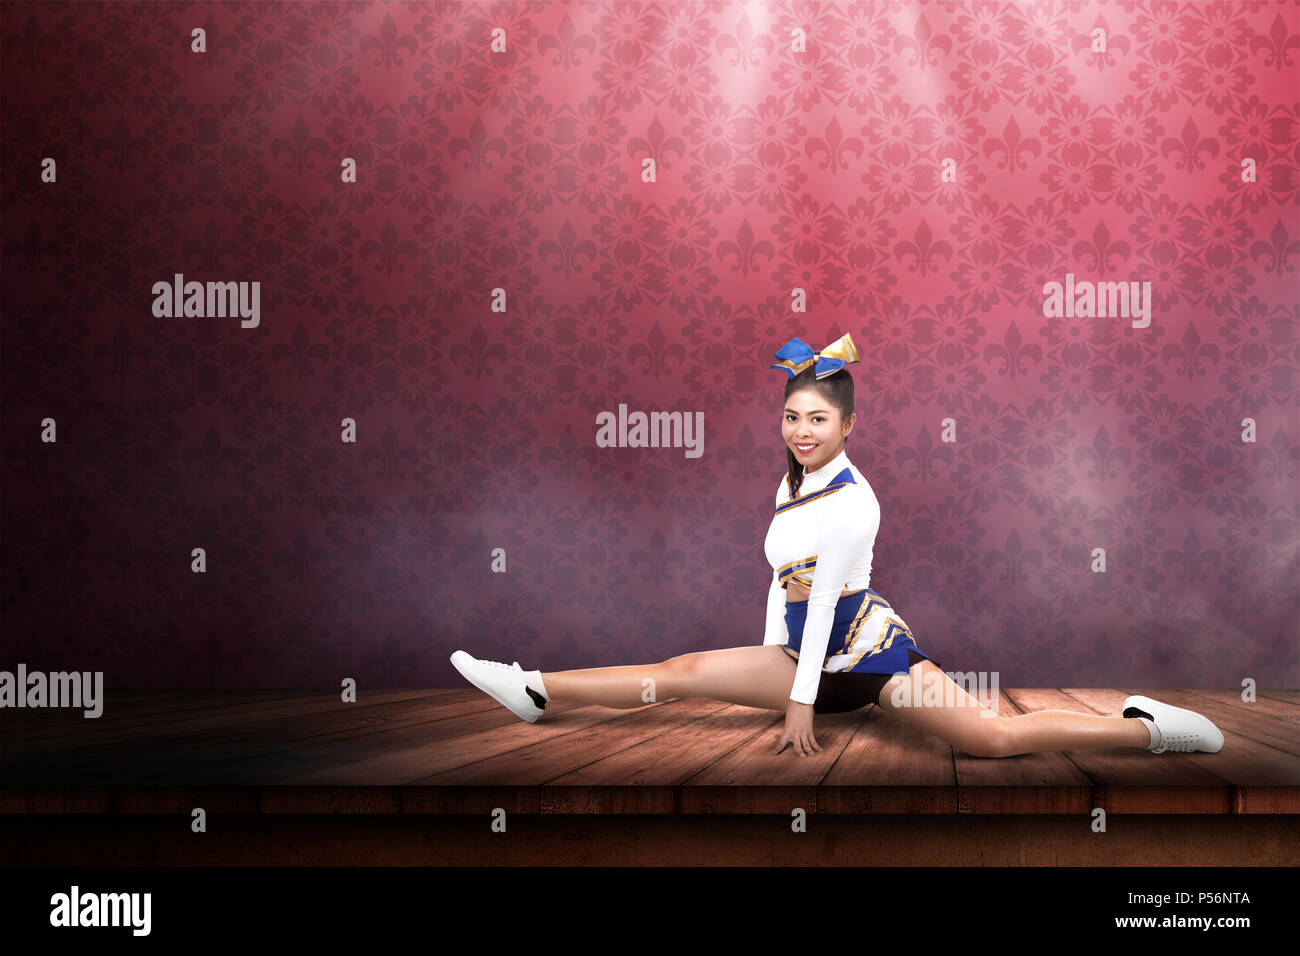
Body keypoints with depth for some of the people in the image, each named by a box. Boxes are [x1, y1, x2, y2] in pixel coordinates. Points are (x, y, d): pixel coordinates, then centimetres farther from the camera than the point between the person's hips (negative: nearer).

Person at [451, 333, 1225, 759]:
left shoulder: (853, 500, -16)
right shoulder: (790, 485, 10)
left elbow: (824, 598, -17)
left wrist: (800, 700, -16)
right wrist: (767, 671, 11)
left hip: (866, 647, -7)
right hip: (807, 654, 7)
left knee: (995, 737, -20)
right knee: (681, 674, -1)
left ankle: (1149, 727, -11)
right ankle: (536, 691, 2)